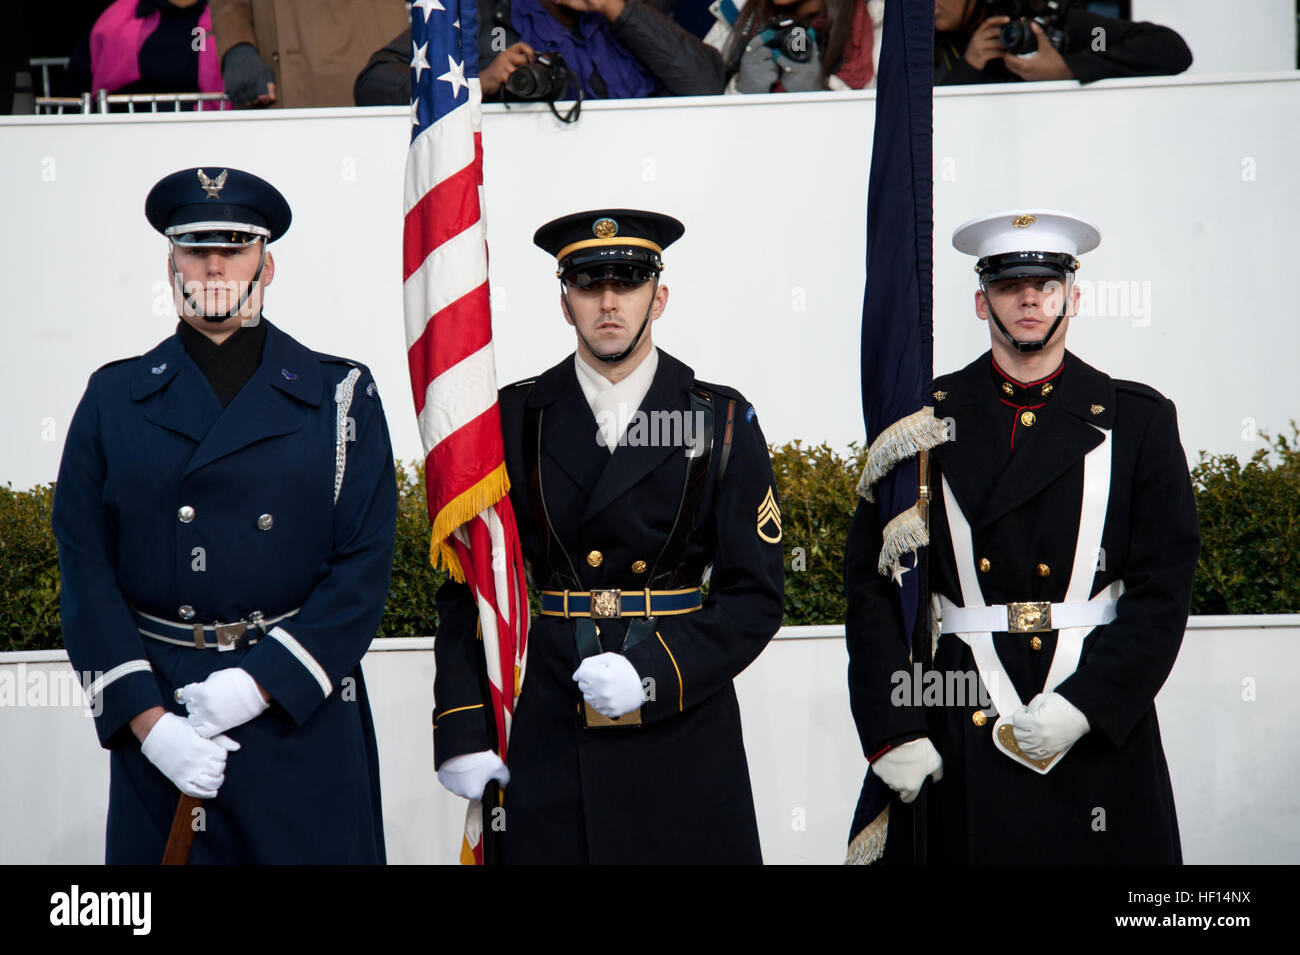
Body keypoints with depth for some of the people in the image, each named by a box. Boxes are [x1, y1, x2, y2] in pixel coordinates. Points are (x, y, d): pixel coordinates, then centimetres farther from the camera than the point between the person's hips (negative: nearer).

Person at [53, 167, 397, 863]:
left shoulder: (341, 396, 4)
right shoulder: (114, 399, 7)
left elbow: (365, 566, -3)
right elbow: (86, 571, 1)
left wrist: (261, 682, -12)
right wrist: (147, 719, -10)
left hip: (302, 716, 0)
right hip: (155, 717, 1)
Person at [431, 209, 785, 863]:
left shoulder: (723, 421, 2)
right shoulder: (514, 418, 4)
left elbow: (757, 593, 0)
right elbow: (466, 582, 5)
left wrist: (655, 672, -14)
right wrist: (460, 729, -3)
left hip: (684, 734, 0)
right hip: (545, 734, 0)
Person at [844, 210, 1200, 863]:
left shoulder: (1138, 419, 5)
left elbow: (1164, 588, -1)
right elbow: (872, 585, 2)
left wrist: (1082, 705, -13)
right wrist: (890, 732, -7)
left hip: (1100, 730, 0)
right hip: (953, 741, 0)